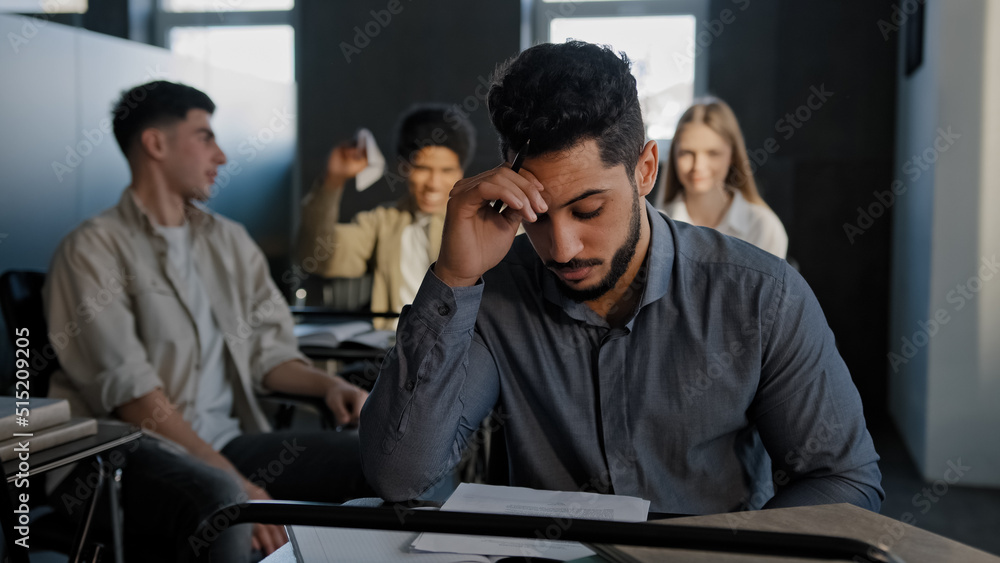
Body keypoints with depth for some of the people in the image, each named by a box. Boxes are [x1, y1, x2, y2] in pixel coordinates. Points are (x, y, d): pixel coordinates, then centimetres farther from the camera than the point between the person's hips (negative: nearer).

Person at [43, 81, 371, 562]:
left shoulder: (230, 241, 18)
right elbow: (131, 392, -15)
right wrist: (238, 484, -22)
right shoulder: (94, 248, -5)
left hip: (228, 441, 7)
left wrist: (327, 385, -6)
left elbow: (266, 350, 17)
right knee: (220, 503, -39)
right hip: (130, 452, -6)